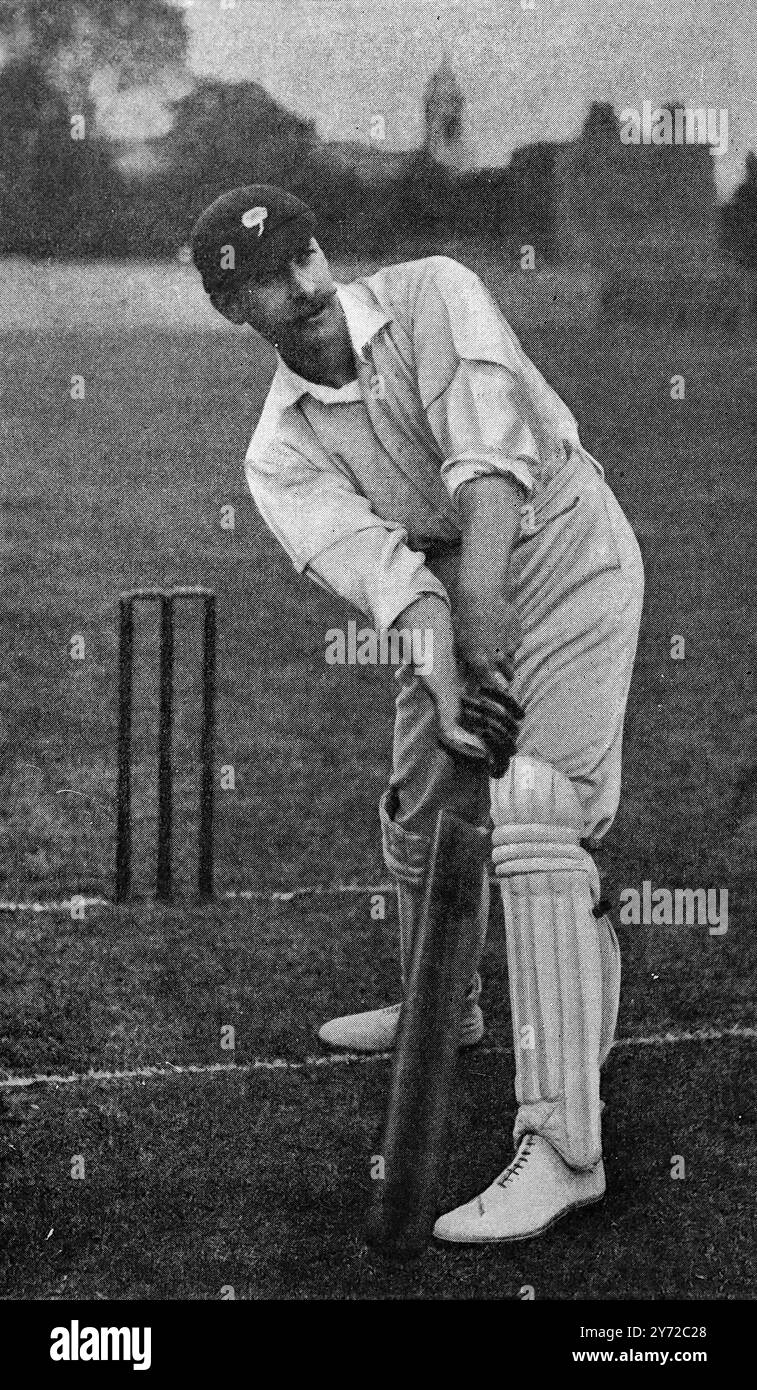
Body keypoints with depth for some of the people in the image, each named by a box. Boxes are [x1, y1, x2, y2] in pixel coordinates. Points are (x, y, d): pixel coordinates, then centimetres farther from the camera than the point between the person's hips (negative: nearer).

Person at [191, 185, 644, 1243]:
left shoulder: (430, 294, -13)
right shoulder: (280, 452, -2)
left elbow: (491, 459, -26)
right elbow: (373, 559, -20)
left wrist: (478, 612, -37)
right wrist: (442, 667, -37)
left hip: (568, 558, -7)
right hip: (458, 607, 7)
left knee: (534, 823, -20)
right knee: (417, 805, 18)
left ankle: (562, 1146, -26)